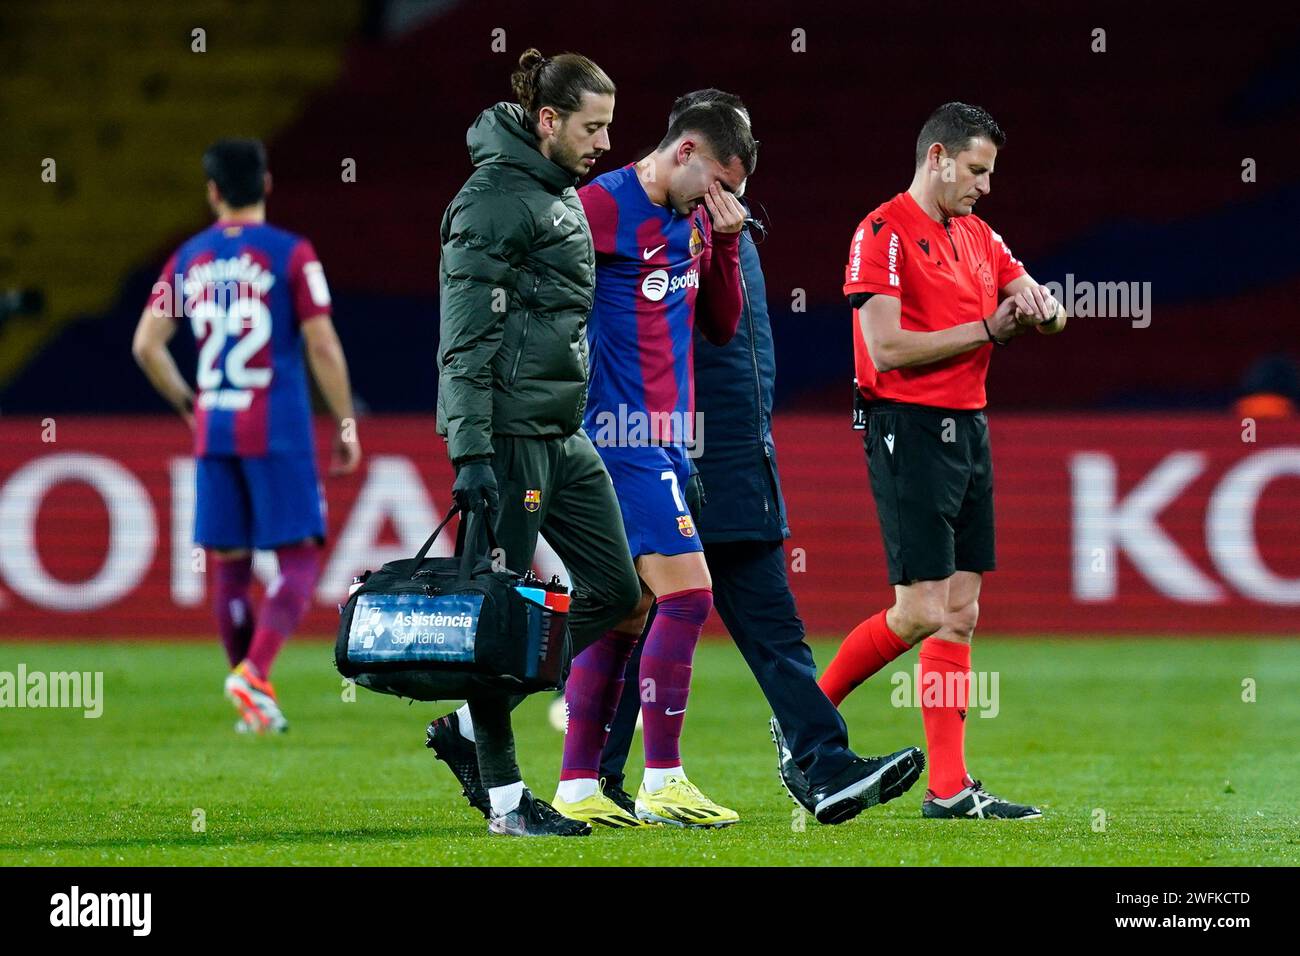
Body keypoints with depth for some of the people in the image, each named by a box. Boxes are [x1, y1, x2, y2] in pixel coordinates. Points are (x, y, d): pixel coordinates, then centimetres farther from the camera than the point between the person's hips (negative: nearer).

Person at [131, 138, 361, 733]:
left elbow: (147, 345, 5)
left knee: (228, 566, 11)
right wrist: (346, 426, 0)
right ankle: (254, 673, -20)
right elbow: (323, 347, -9)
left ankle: (251, 703, 14)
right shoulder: (291, 254, -5)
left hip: (213, 433, 4)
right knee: (298, 560, -1)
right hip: (278, 430, -4)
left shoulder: (188, 259, 7)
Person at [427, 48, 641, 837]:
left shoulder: (560, 194, 16)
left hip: (564, 437, 10)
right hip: (510, 434, -10)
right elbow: (466, 337, -17)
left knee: (616, 589, 9)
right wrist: (470, 452, -21)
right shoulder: (494, 196, -13)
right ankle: (505, 797, 3)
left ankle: (472, 725, 16)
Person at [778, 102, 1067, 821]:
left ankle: (949, 788, 4)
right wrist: (987, 331, -14)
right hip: (910, 431, -8)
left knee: (960, 612, 4)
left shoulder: (977, 236, 16)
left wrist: (1040, 306, -7)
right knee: (921, 613, -10)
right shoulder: (884, 234, -10)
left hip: (968, 430, 8)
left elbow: (1045, 309, 17)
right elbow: (886, 349, -17)